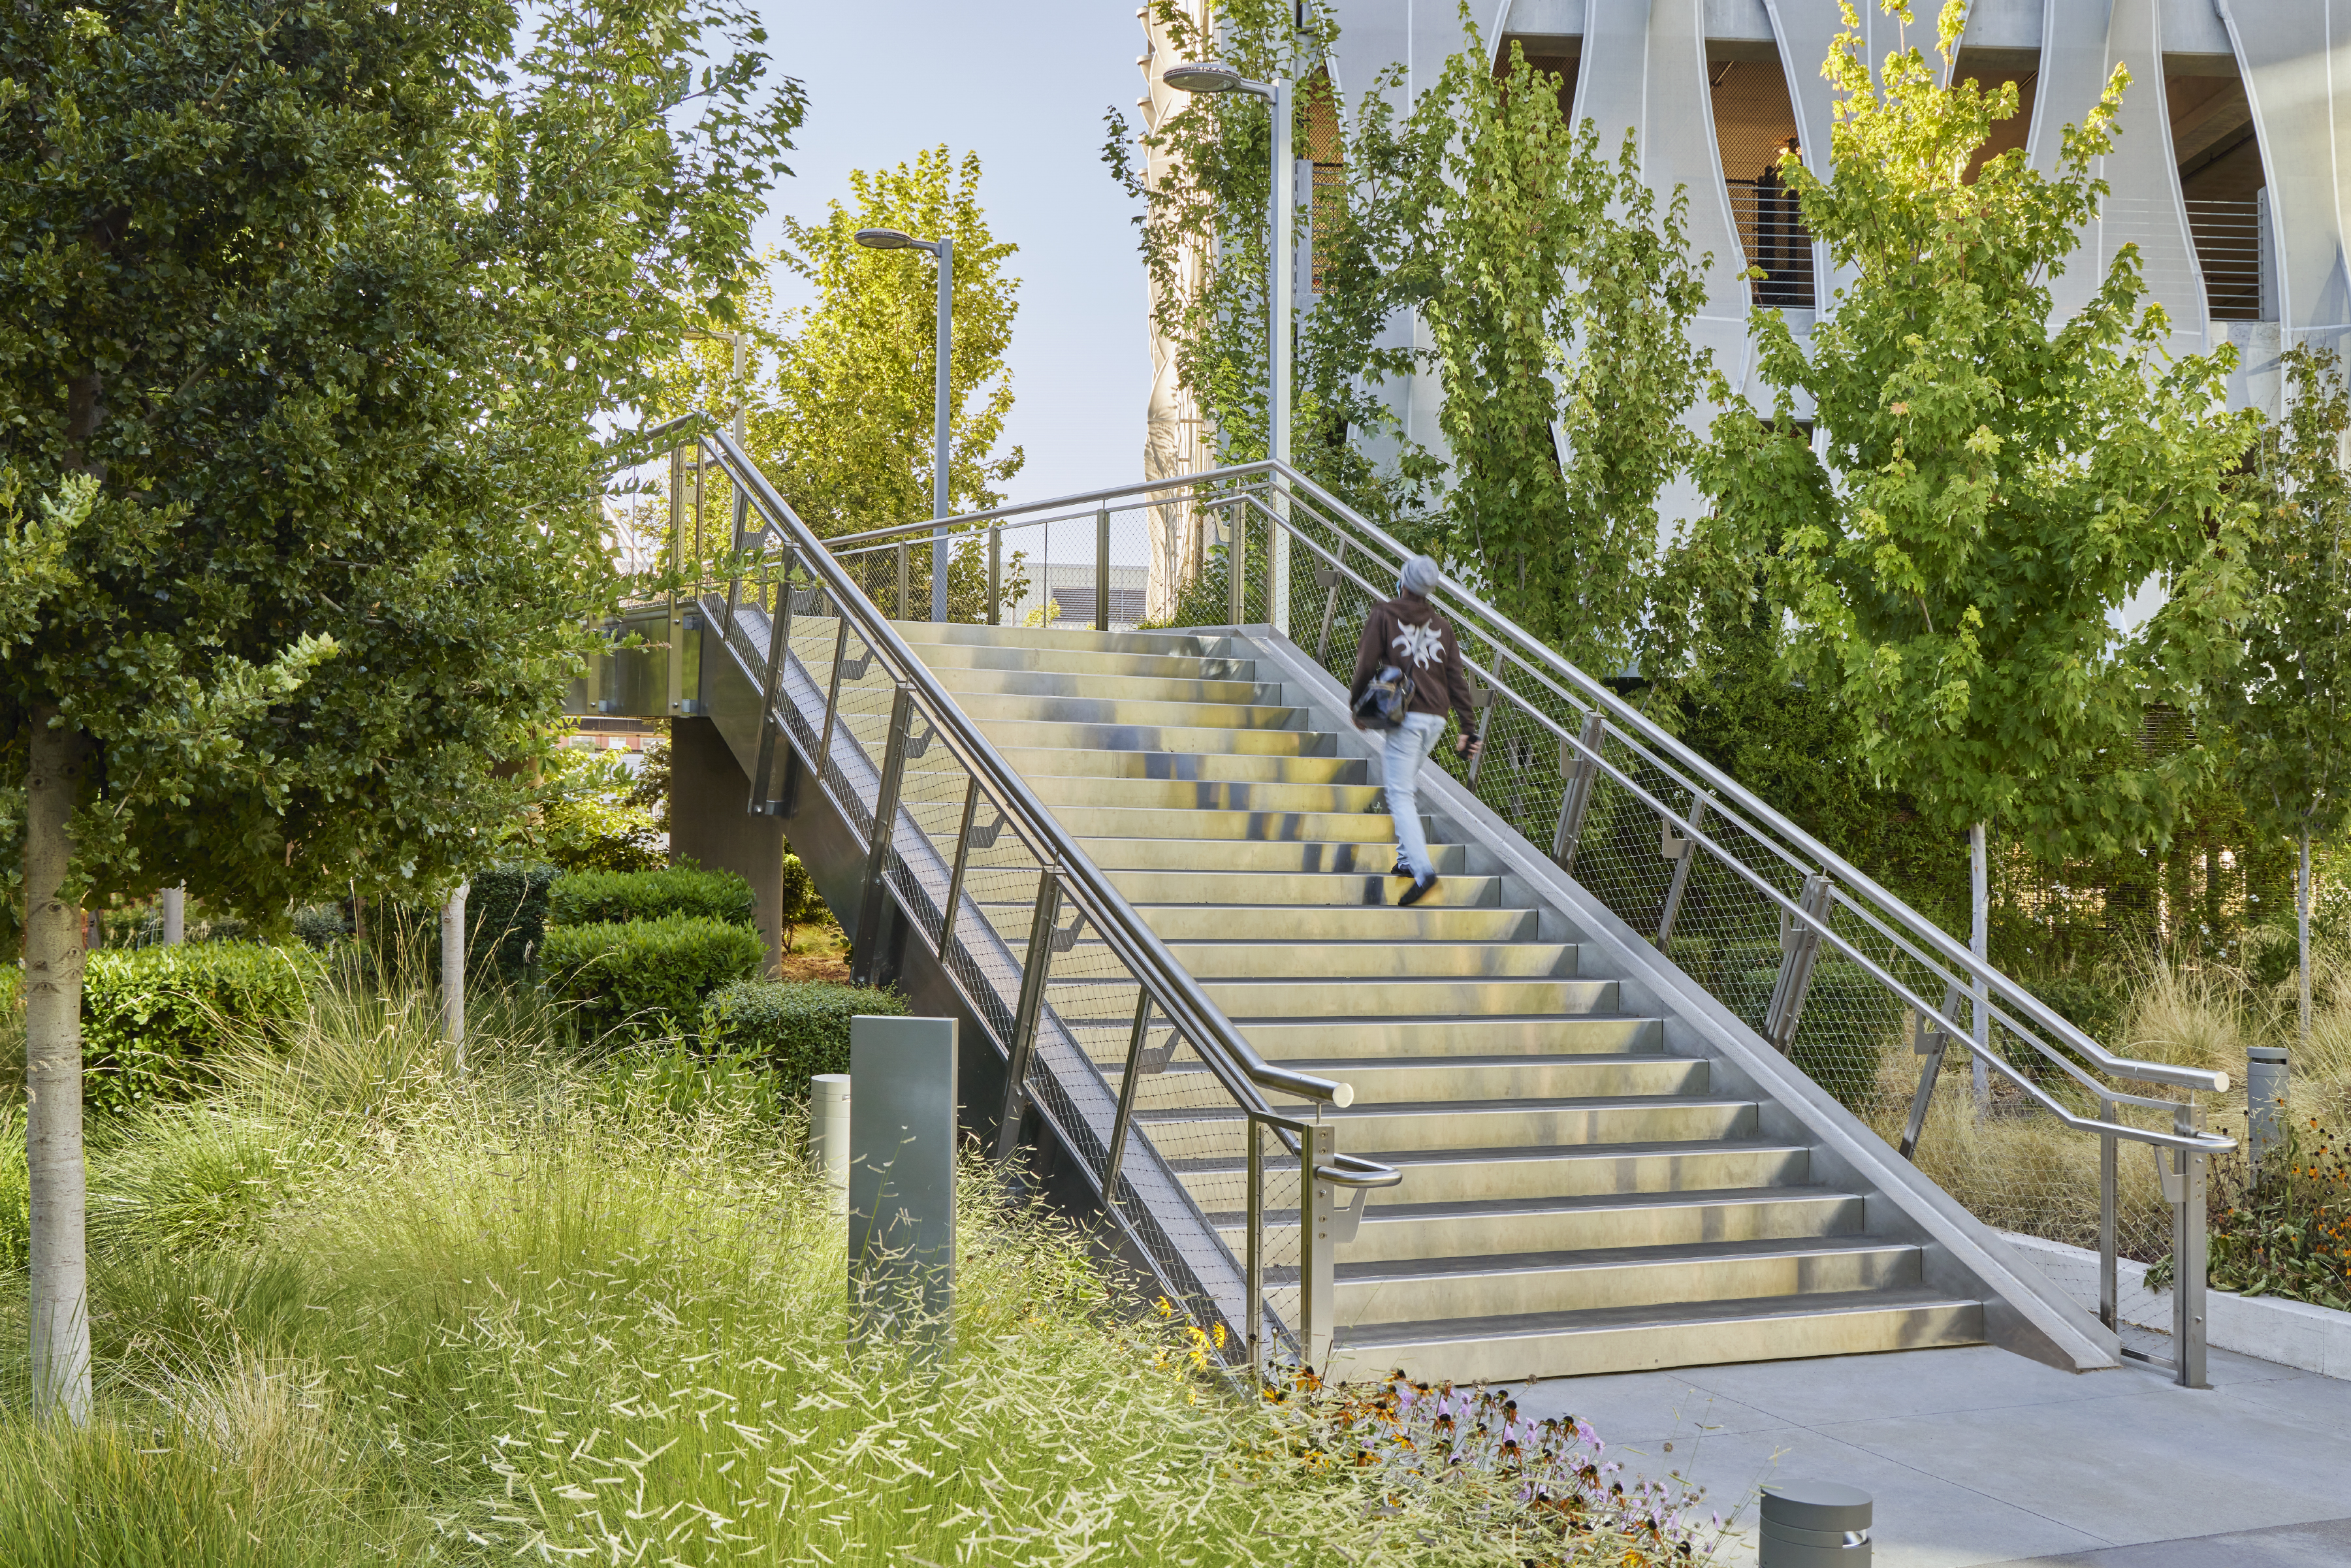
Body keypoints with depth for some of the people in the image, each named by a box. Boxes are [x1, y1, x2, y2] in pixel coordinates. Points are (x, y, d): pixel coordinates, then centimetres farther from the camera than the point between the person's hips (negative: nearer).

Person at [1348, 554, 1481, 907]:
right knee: (1409, 786, 22)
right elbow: (1456, 678, 8)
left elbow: (1366, 665, -4)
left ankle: (1423, 868, -22)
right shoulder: (1442, 626, 12)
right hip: (1436, 719, 5)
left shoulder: (1383, 616, 0)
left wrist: (1356, 706, 10)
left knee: (1400, 793, -7)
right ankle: (1407, 857, 21)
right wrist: (1469, 727, 8)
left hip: (1405, 716, -5)